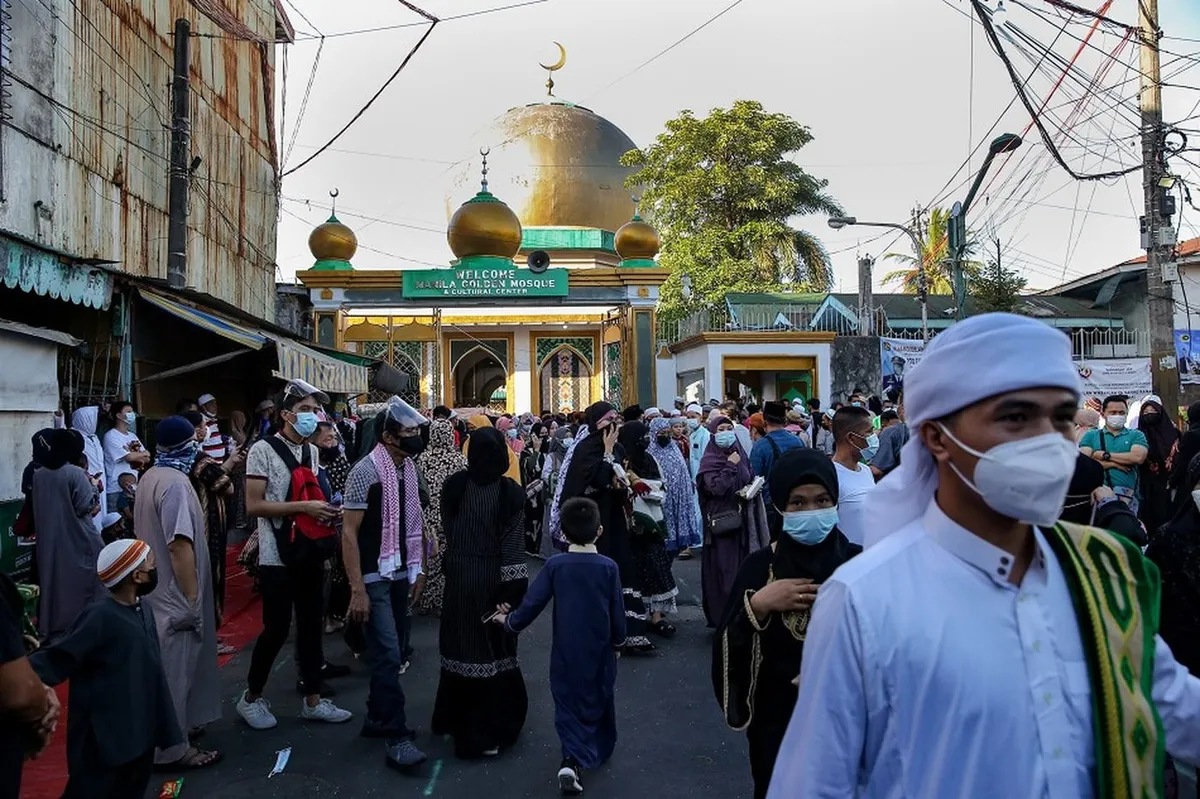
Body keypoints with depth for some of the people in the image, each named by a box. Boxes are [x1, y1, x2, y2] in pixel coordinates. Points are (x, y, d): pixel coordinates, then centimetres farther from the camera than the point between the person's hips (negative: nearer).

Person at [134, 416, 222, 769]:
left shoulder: (150, 477, 8)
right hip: (175, 591, -10)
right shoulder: (175, 482, -22)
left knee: (169, 665, 21)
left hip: (157, 586, 10)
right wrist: (191, 598, -22)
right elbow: (179, 545, -26)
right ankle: (172, 748, 9)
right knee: (174, 668, 0)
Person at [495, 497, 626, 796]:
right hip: (600, 651, 1)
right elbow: (617, 612, -5)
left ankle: (573, 759, -9)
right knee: (599, 701, 21)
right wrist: (618, 643, 12)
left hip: (566, 652, -1)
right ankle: (600, 750, 37)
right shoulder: (609, 567, -11)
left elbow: (532, 605, -11)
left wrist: (509, 622, 7)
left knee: (569, 703, 8)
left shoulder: (554, 565, -12)